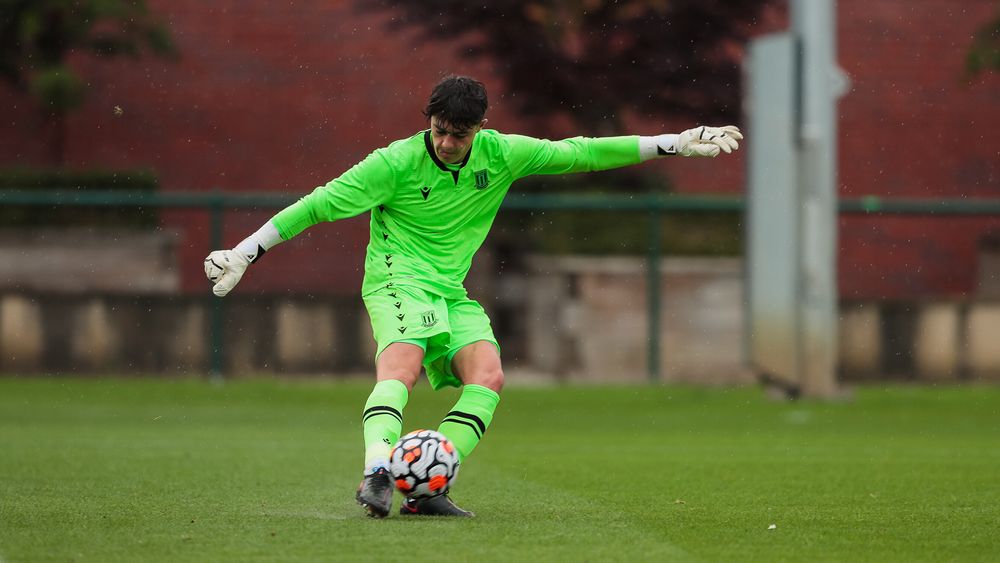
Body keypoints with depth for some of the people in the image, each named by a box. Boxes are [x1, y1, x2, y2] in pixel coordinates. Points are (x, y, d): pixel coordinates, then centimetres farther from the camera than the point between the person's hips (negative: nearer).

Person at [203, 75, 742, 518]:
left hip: (451, 291, 5)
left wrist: (677, 143, 3)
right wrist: (243, 254, -10)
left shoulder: (500, 154, 0)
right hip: (398, 279, -5)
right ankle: (376, 473, -49)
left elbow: (576, 153, 4)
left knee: (488, 375, -18)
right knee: (403, 362, -33)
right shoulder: (396, 162, -11)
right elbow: (320, 204, -8)